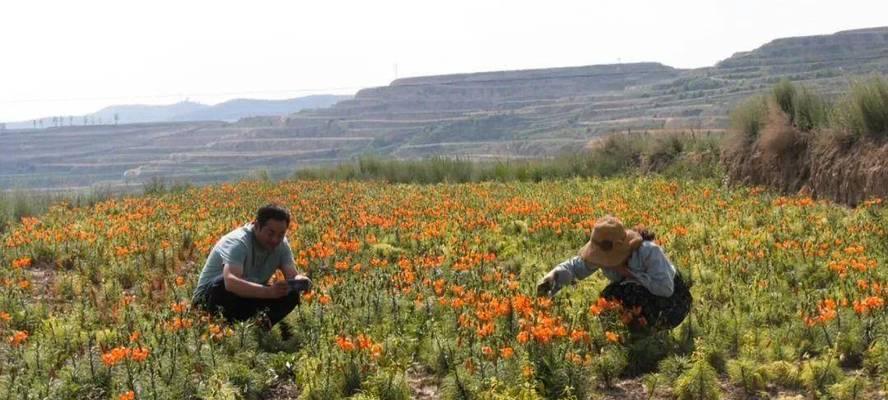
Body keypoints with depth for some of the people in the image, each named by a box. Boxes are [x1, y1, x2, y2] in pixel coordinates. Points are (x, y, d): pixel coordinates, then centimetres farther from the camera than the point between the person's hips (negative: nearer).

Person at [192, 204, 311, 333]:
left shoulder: (281, 245, -6)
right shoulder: (237, 242, -29)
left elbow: (293, 275, -9)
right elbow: (230, 282, -45)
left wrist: (300, 281, -35)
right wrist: (268, 291, -57)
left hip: (247, 298, 6)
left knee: (291, 295, -16)